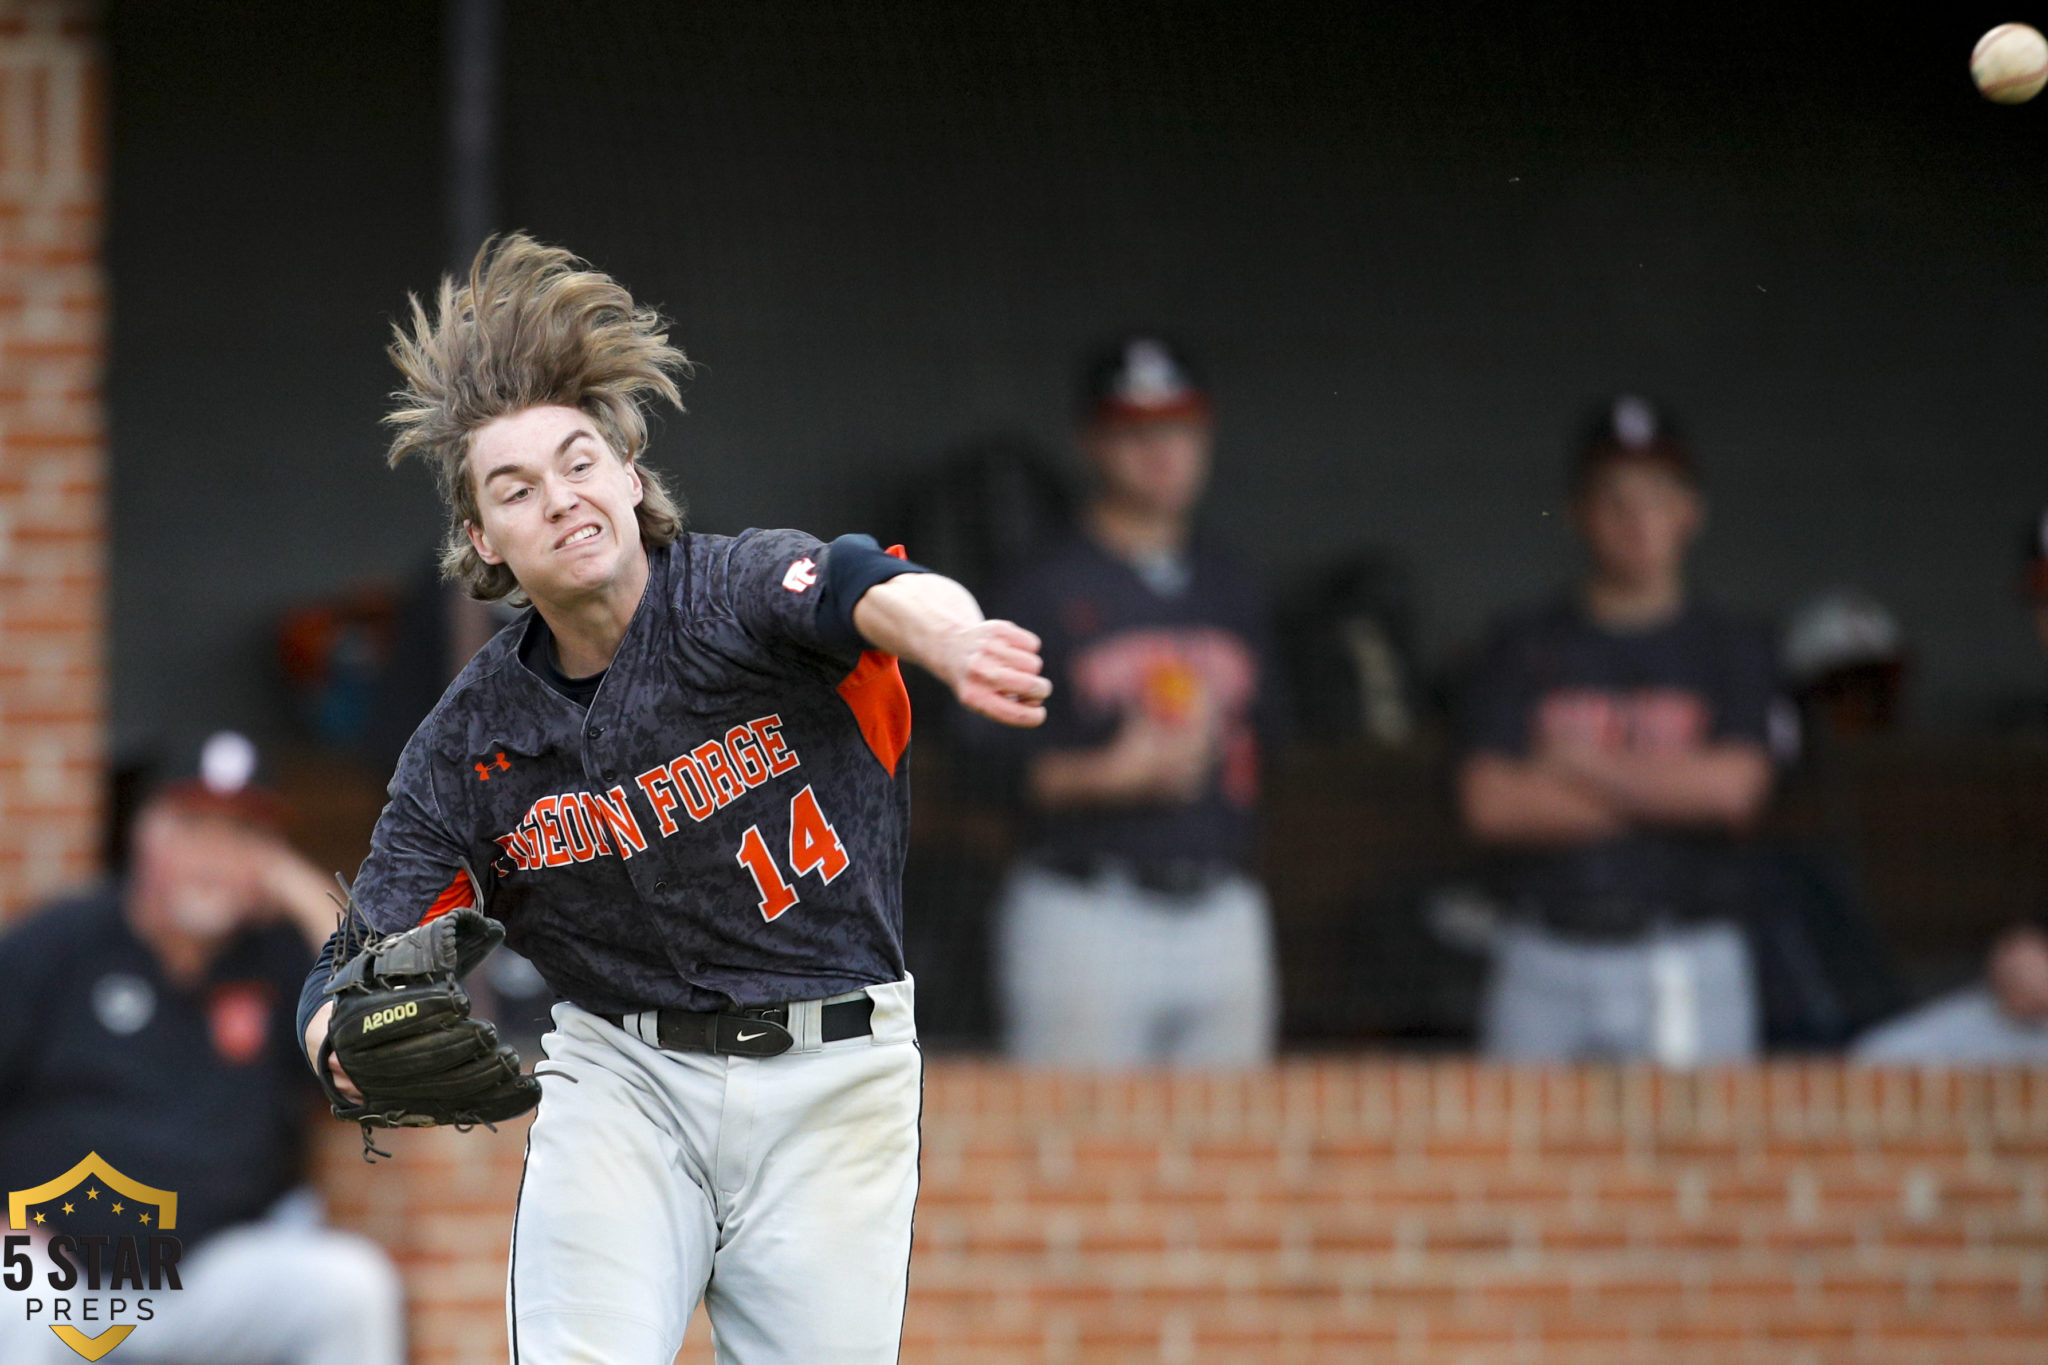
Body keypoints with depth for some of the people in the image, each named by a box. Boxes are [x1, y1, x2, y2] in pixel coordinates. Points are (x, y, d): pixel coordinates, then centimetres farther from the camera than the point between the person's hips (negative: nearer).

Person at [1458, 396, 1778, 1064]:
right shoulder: (1523, 649, 10)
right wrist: (1663, 795, -4)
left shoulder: (1733, 649, 9)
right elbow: (1489, 805, -2)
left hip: (1687, 970, -1)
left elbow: (1734, 788, -6)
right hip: (1546, 965, 1)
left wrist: (1576, 763, -2)